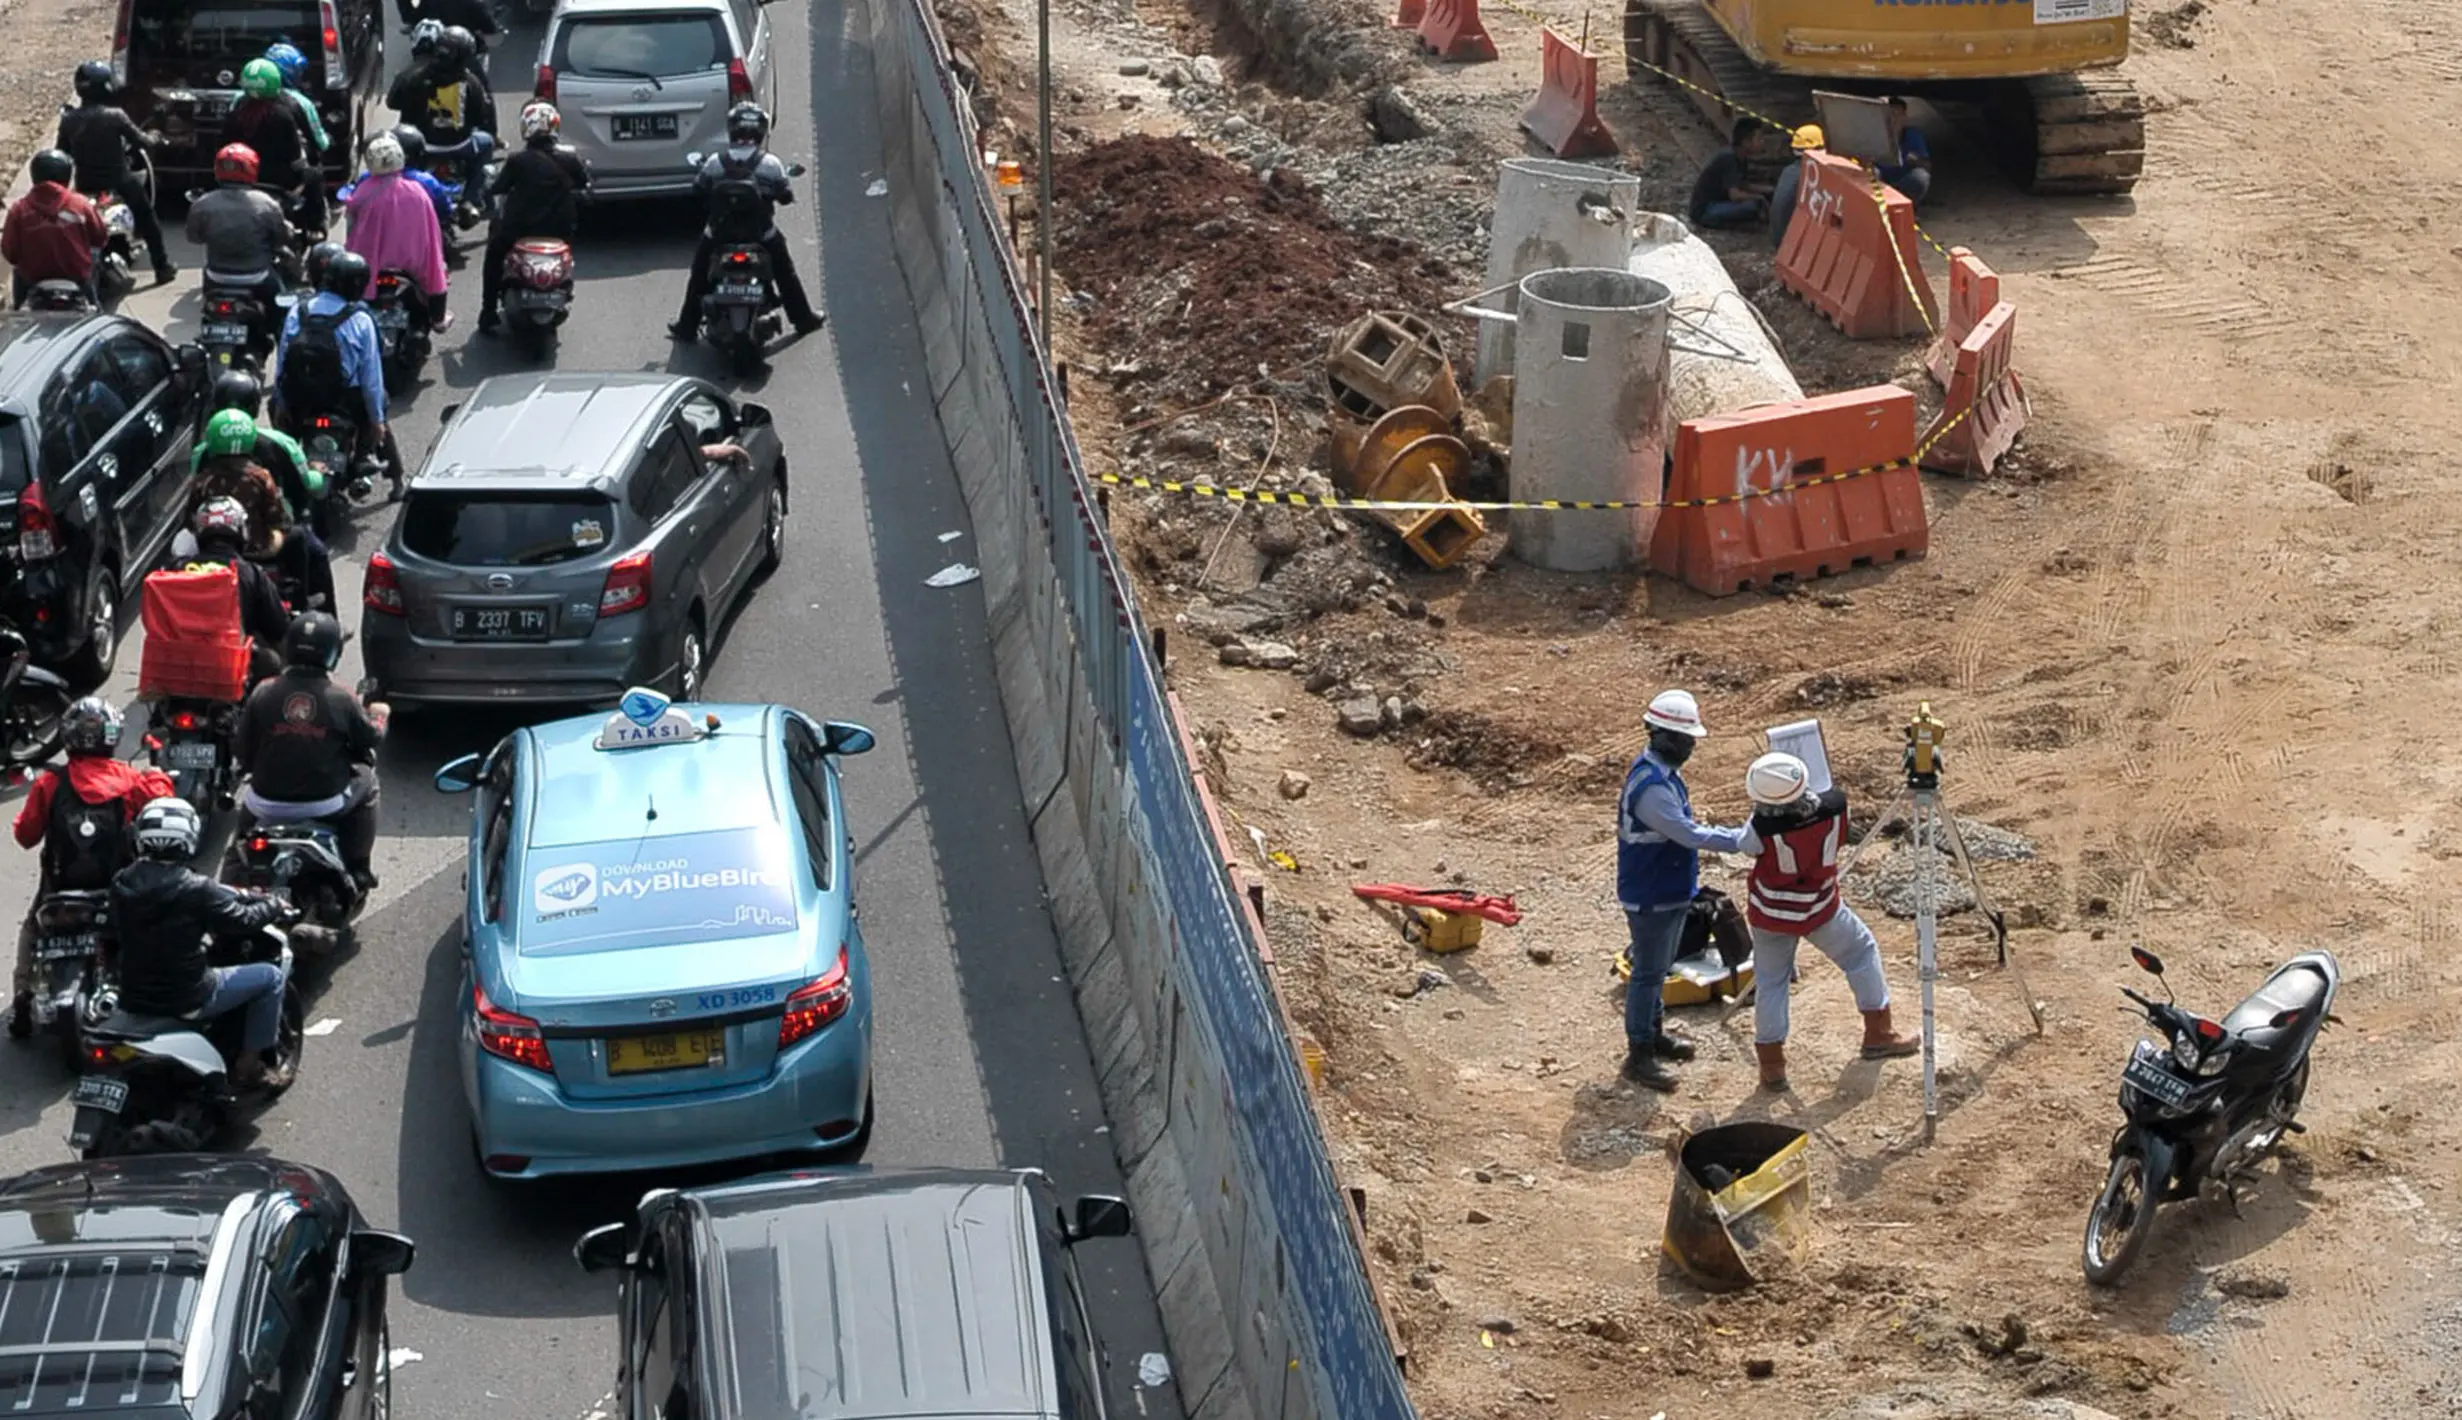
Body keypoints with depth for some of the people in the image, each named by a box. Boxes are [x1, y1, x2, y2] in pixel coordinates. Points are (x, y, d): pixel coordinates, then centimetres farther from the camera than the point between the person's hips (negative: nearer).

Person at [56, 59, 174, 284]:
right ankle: (162, 268, 21)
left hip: (85, 187, 3)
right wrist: (156, 139, 14)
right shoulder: (114, 116, -18)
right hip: (118, 184, -3)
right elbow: (140, 140, -8)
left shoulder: (68, 120, -7)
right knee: (148, 221, 18)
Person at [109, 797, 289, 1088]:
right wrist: (273, 905, 13)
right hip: (187, 1000, -6)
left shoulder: (122, 883, -3)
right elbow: (241, 920, -10)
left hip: (133, 1000, 7)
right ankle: (250, 1064, 16)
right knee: (270, 977, 10)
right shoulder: (196, 889, -22)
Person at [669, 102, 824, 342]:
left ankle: (687, 326, 25)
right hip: (762, 238, -1)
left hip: (719, 237, 1)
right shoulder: (770, 163, -15)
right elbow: (785, 196, -6)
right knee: (785, 273, 22)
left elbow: (697, 190, 2)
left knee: (699, 274, 22)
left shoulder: (714, 162, -11)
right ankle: (803, 318, 31)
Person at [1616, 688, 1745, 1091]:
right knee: (1648, 974, 0)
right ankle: (1639, 1055, 9)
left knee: (1659, 968, 22)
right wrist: (1740, 839, -24)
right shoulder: (1651, 786, -29)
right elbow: (1689, 835, -29)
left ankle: (1654, 1034, 37)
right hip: (1650, 899, -10)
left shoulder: (1663, 773, 5)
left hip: (1670, 892, 10)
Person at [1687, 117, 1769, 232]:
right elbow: (1735, 195, -29)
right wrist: (1759, 198, -15)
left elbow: (1743, 185, 17)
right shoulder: (1728, 158, -23)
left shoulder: (1741, 158, 4)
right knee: (1752, 205, -26)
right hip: (1703, 209, -10)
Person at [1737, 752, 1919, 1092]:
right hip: (1819, 909, 2)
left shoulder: (1763, 826, -31)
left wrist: (1765, 811, -1)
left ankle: (1771, 1067, 15)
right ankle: (1878, 1034, 30)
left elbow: (1745, 847, -8)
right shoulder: (1835, 805, -23)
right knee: (1862, 952, 24)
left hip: (1770, 914, -2)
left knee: (1770, 984, 13)